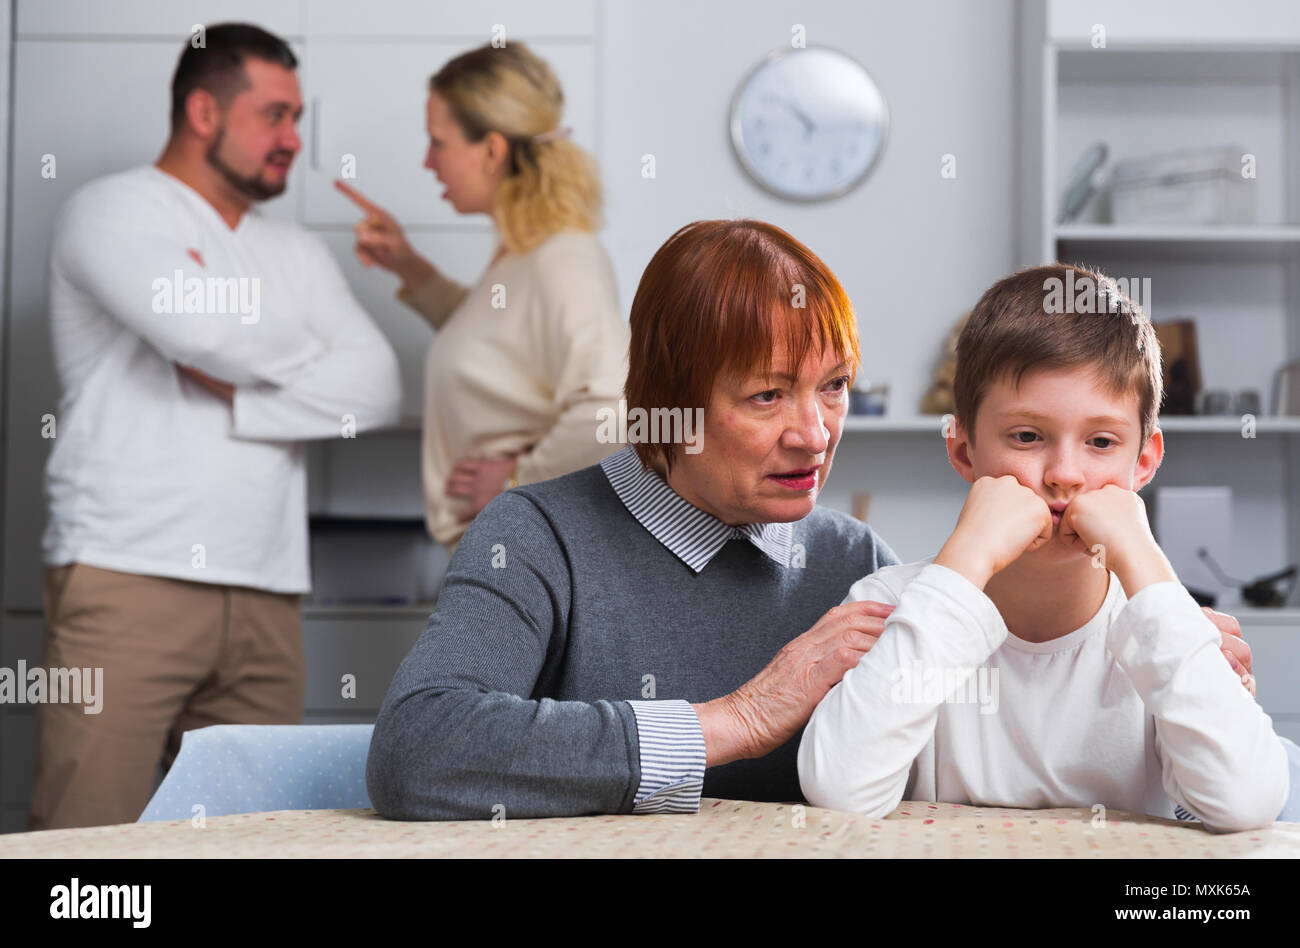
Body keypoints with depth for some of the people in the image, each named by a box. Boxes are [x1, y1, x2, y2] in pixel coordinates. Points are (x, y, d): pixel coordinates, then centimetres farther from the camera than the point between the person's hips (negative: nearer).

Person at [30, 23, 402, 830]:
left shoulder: (297, 254, 21)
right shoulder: (113, 211, 5)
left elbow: (378, 390, 7)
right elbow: (195, 325, -15)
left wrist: (236, 396, -6)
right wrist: (304, 361, 4)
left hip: (265, 596, 5)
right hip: (128, 580, -5)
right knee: (90, 833, -10)